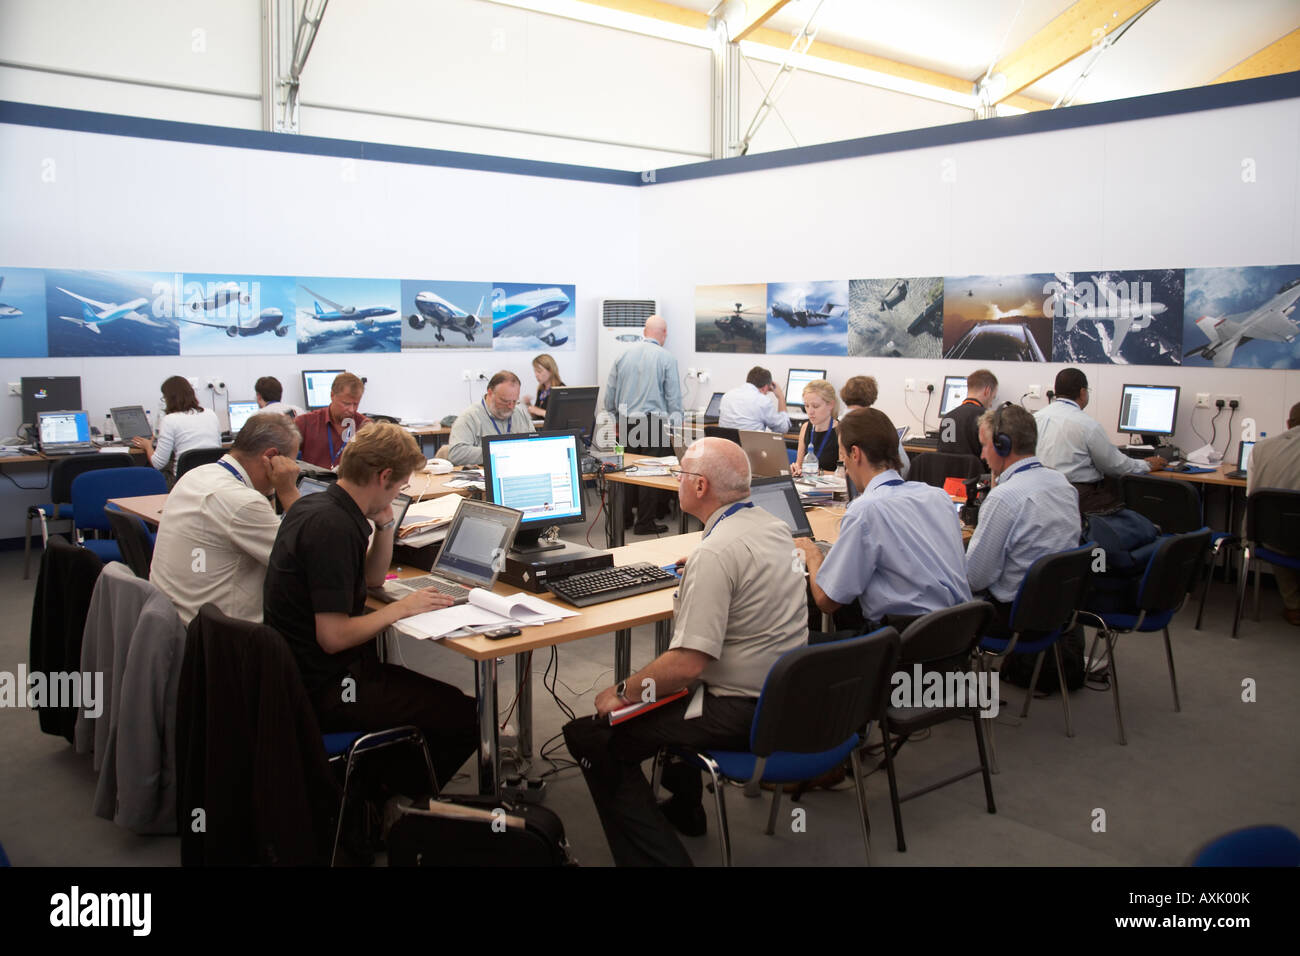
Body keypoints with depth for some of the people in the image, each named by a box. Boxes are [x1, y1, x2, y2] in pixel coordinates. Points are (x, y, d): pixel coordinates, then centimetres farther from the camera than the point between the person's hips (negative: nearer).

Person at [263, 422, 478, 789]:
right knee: (468, 717, -9)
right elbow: (333, 636, -26)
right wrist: (402, 608, -14)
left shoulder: (315, 505, 7)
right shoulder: (332, 527, -24)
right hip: (323, 690, -10)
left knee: (445, 699, 18)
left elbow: (372, 578, 20)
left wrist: (385, 523, 4)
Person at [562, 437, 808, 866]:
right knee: (655, 682, 33)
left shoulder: (715, 553, -24)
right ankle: (684, 807, 42)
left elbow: (688, 663, -27)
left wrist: (623, 693, -13)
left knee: (589, 736, -4)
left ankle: (657, 856, -4)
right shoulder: (774, 525, 3)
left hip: (742, 713, -10)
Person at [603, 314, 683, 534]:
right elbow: (674, 396, -6)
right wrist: (675, 427, -1)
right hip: (654, 423, -4)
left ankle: (621, 516, 22)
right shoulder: (666, 358, -5)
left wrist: (617, 418, 19)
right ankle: (645, 522, 5)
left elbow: (609, 394, 9)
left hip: (627, 422, 5)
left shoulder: (623, 355, 6)